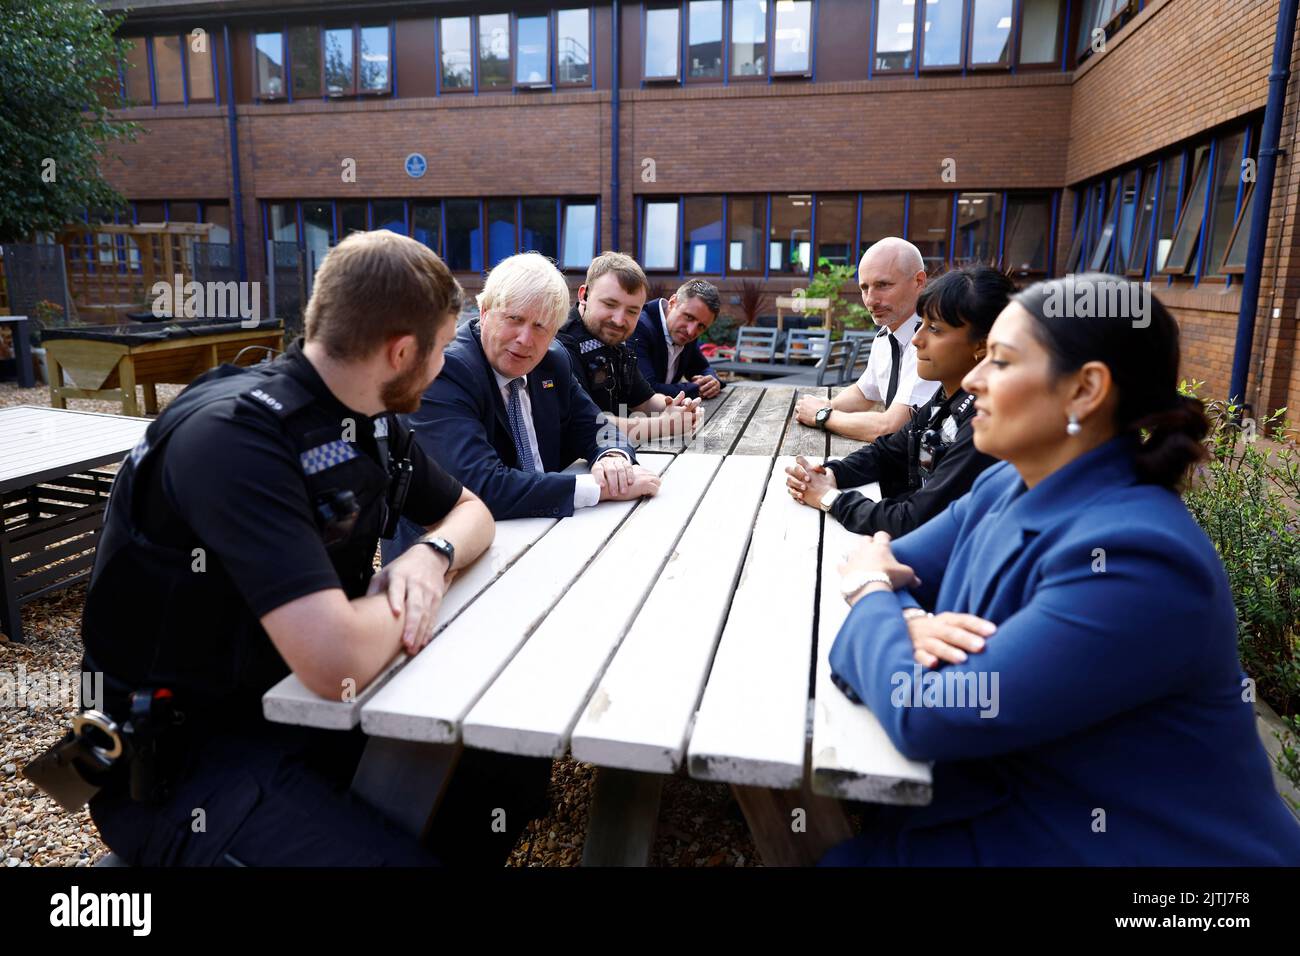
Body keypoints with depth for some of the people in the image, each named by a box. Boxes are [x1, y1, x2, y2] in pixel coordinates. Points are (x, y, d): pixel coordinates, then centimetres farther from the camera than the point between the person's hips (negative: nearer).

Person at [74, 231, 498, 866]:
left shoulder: (372, 418, -1)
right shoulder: (235, 436, -28)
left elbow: (470, 512, 12)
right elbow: (337, 662, -37)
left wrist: (432, 556, -11)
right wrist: (408, 604, -15)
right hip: (180, 756, -8)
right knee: (406, 853, -26)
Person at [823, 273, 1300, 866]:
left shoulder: (1132, 556, -28)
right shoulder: (1004, 488, -1)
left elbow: (926, 717, -28)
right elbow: (876, 568, 2)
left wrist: (870, 595, -11)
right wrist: (910, 621, -20)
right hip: (1015, 804, 7)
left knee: (848, 852, -10)